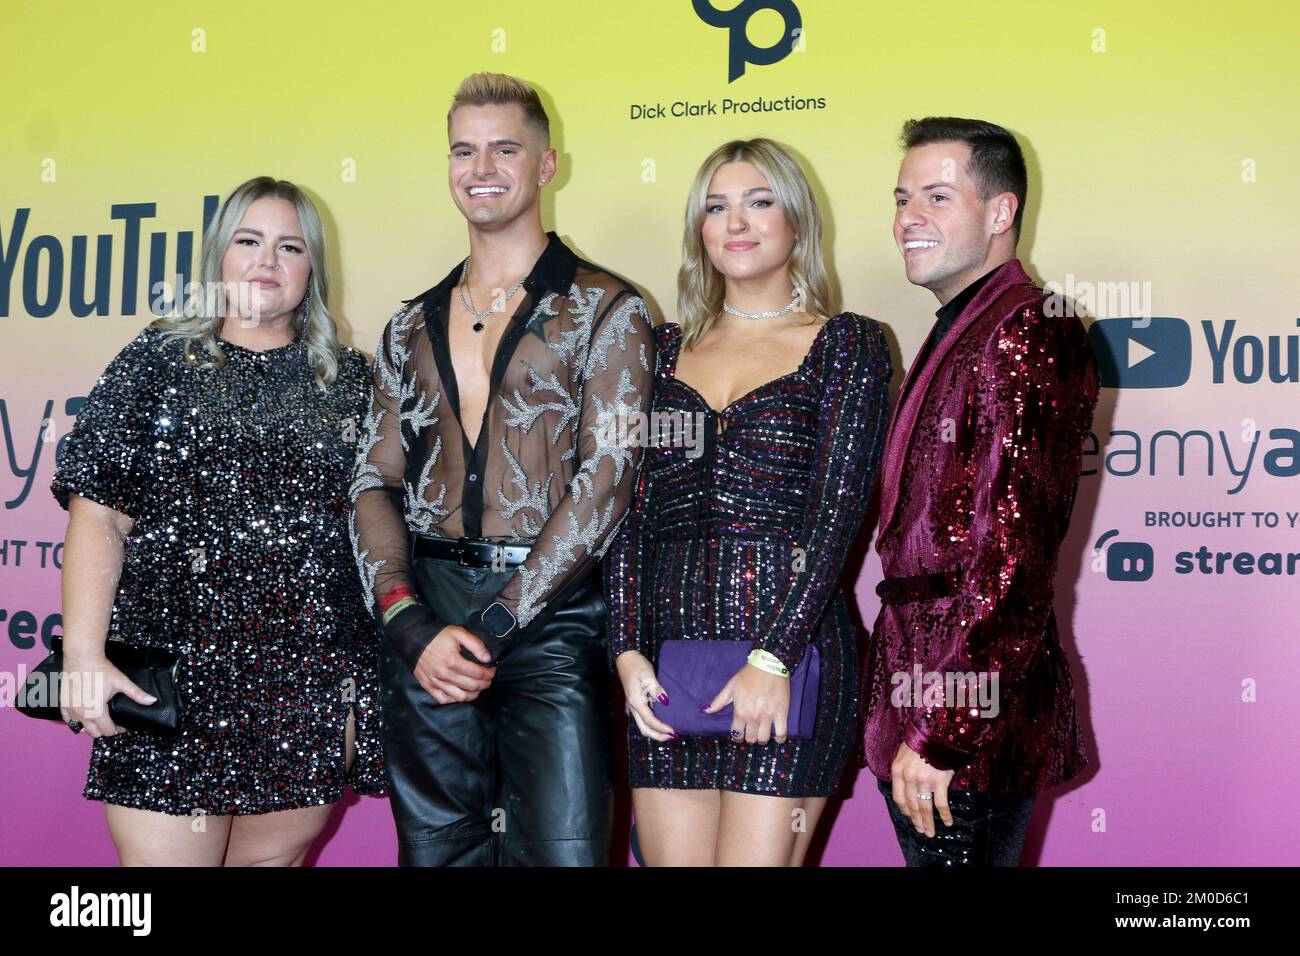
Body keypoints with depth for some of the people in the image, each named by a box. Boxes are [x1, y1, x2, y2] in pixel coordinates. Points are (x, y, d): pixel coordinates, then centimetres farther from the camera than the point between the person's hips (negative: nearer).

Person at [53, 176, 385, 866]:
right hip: (173, 673, -2)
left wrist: (375, 680, 6)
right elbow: (98, 515, -1)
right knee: (164, 855, -3)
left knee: (275, 856, 10)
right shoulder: (158, 362, 6)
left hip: (313, 685, 2)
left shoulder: (350, 381, 12)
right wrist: (84, 654, -12)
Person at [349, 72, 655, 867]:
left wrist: (496, 621, -13)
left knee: (558, 848, -4)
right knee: (434, 846, 11)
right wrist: (408, 622, -6)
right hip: (423, 624, 4)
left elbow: (606, 479, -9)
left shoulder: (604, 309, 0)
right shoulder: (413, 326, 15)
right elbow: (376, 482, 10)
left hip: (550, 617, -4)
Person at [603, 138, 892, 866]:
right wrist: (628, 649, -3)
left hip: (790, 650, -4)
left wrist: (774, 658, -15)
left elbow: (839, 508, -7)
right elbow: (631, 506, 8)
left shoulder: (846, 344, 3)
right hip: (666, 653, 4)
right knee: (672, 853, 7)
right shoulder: (668, 348, 14)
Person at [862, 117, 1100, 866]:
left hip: (972, 725, -9)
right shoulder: (956, 334, 17)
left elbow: (1014, 555, -21)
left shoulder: (1027, 332, -13)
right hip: (926, 707, 9)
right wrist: (913, 717, 15)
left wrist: (943, 730, -21)